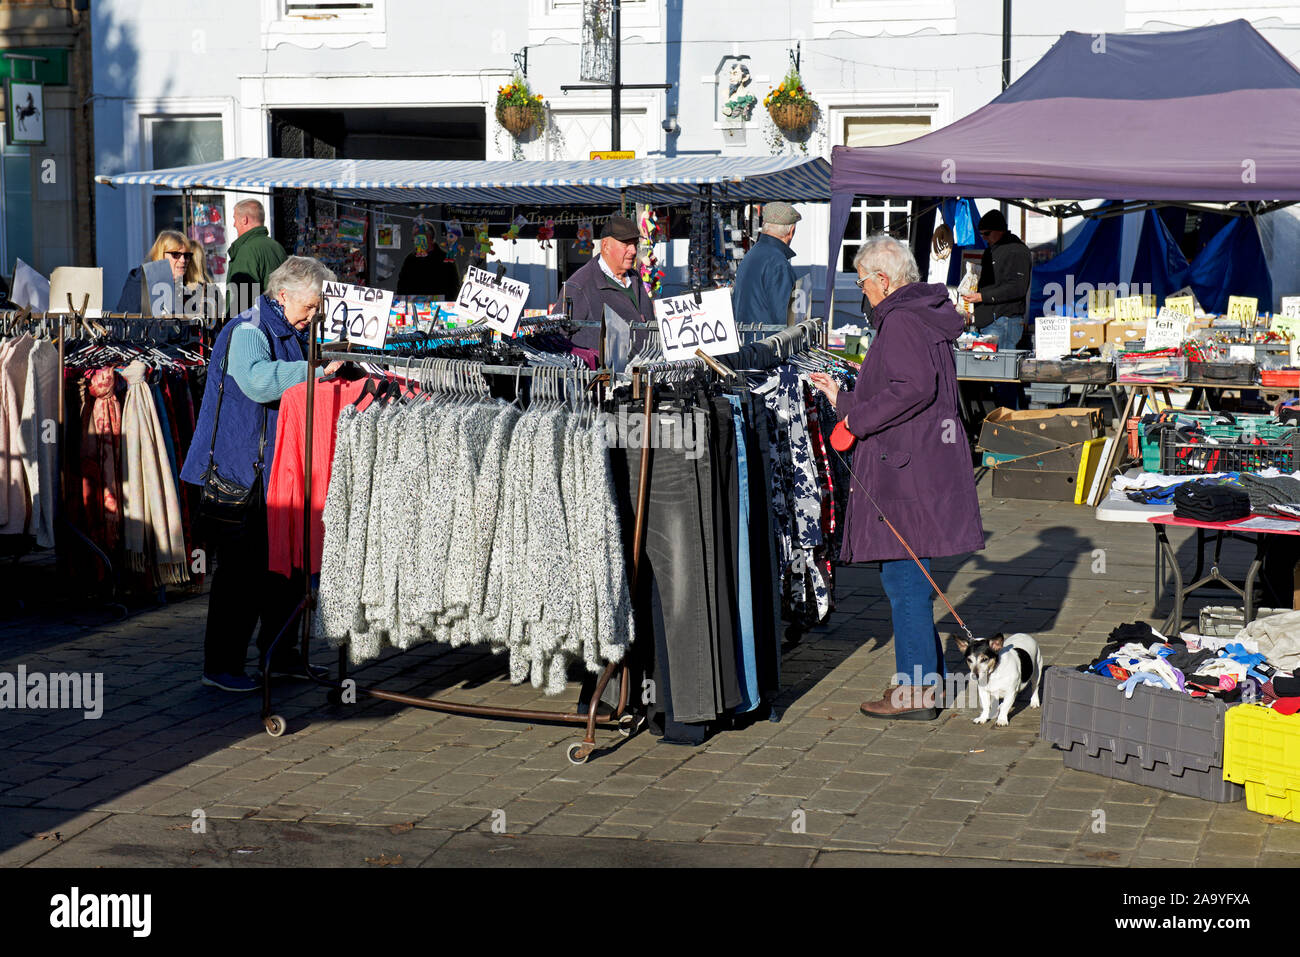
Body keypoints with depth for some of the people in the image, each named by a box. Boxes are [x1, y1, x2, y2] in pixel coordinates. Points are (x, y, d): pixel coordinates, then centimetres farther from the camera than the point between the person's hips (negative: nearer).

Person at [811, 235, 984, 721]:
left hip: (905, 466, -10)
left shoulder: (900, 321, -14)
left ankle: (916, 691, 1)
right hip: (927, 459, 10)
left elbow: (916, 386, -27)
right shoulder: (927, 316, 17)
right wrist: (843, 399, 29)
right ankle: (928, 678, 23)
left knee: (904, 581, -4)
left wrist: (859, 417, -17)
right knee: (911, 579, 16)